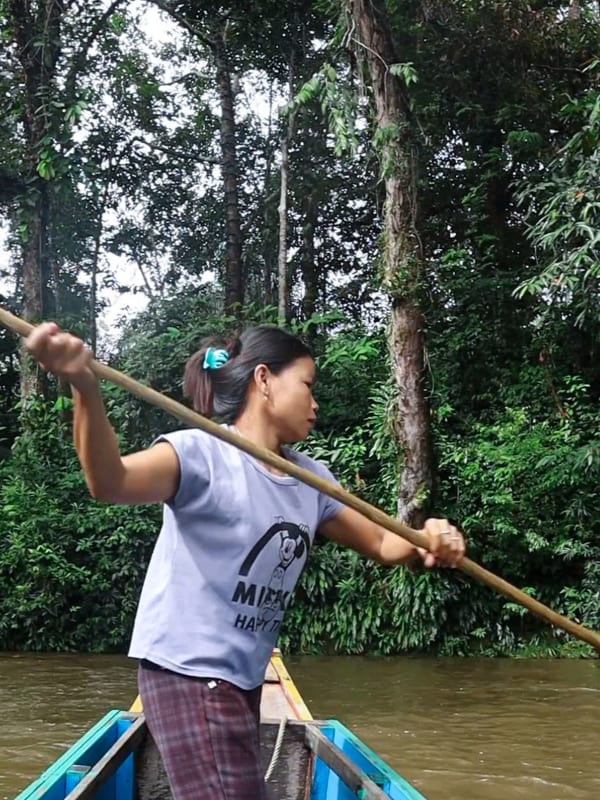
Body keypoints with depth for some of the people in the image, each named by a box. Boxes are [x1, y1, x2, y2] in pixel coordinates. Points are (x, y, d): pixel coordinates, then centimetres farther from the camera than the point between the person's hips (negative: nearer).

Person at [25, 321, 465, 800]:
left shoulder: (312, 479, 8)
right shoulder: (204, 454, -17)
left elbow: (380, 543, 16)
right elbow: (111, 482, -36)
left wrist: (427, 540, -8)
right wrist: (85, 388, -55)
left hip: (242, 679, 9)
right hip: (189, 673, -9)